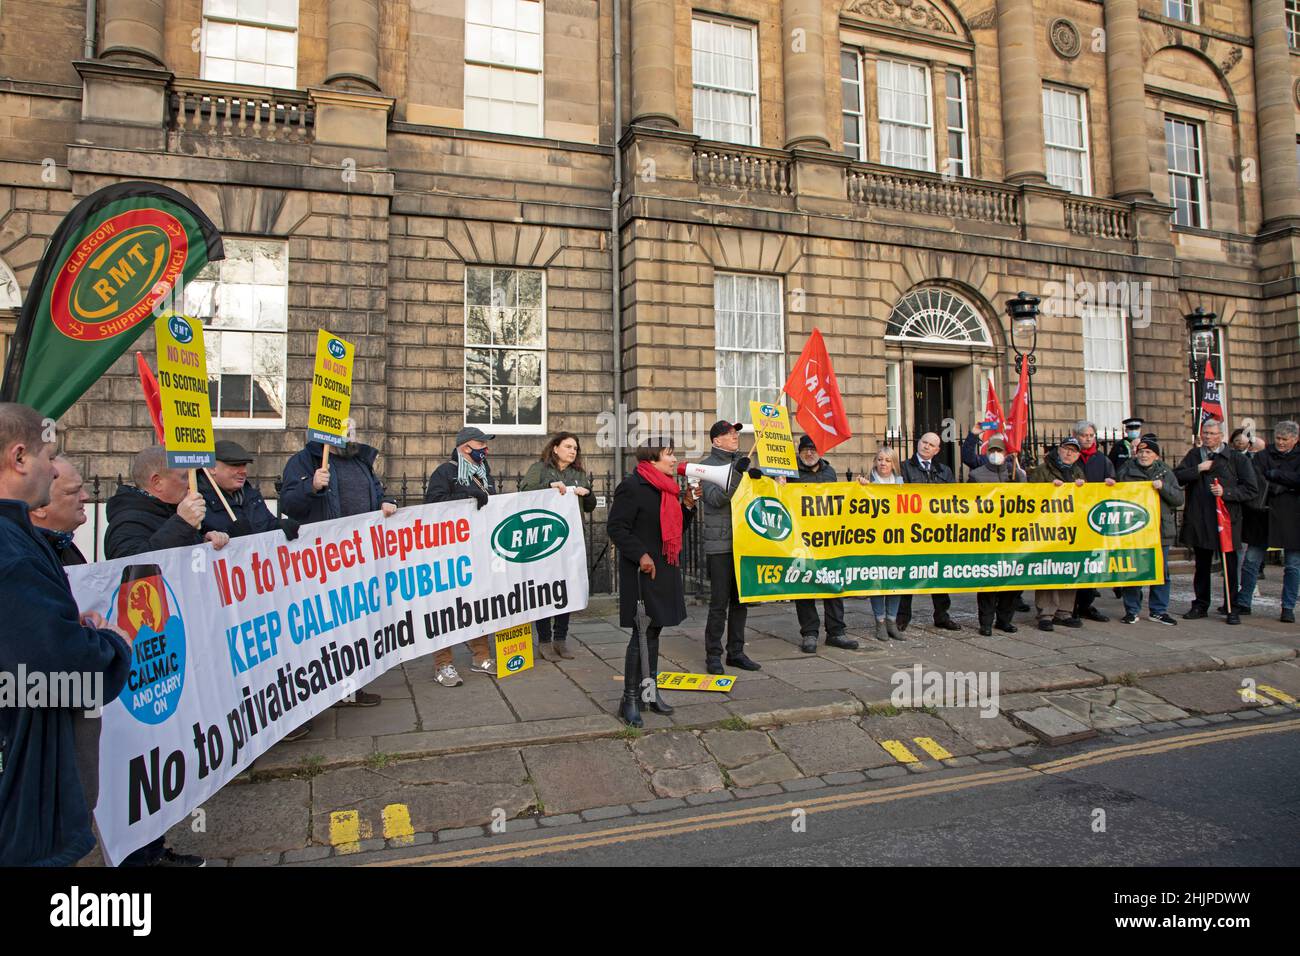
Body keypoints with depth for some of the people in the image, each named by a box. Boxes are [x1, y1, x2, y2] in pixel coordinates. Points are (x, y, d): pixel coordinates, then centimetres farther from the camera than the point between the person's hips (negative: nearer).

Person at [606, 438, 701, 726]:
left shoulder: (668, 488, 15)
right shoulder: (632, 487, -13)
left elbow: (676, 529, 21)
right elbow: (615, 527, -17)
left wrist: (687, 505, 6)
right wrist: (640, 554, -23)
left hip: (665, 570, 9)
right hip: (642, 572, -9)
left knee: (653, 630, 15)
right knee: (643, 634, -7)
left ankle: (650, 690, 26)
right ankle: (630, 699, 2)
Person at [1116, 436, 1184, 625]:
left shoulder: (1165, 472, 8)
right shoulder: (1126, 470, 5)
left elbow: (1179, 499, 1)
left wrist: (1163, 487, -11)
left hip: (1159, 530, 1)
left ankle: (1159, 610, 18)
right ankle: (1131, 611, 13)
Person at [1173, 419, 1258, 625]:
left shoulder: (1237, 458, -1)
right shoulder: (1194, 455, 10)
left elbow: (1251, 489, -3)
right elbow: (1176, 477, -1)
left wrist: (1226, 492, -15)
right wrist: (1198, 469, -11)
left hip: (1226, 518, -3)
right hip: (1199, 520, 3)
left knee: (1230, 566, 1)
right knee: (1201, 565, 13)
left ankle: (1231, 609, 11)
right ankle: (1200, 605, 23)